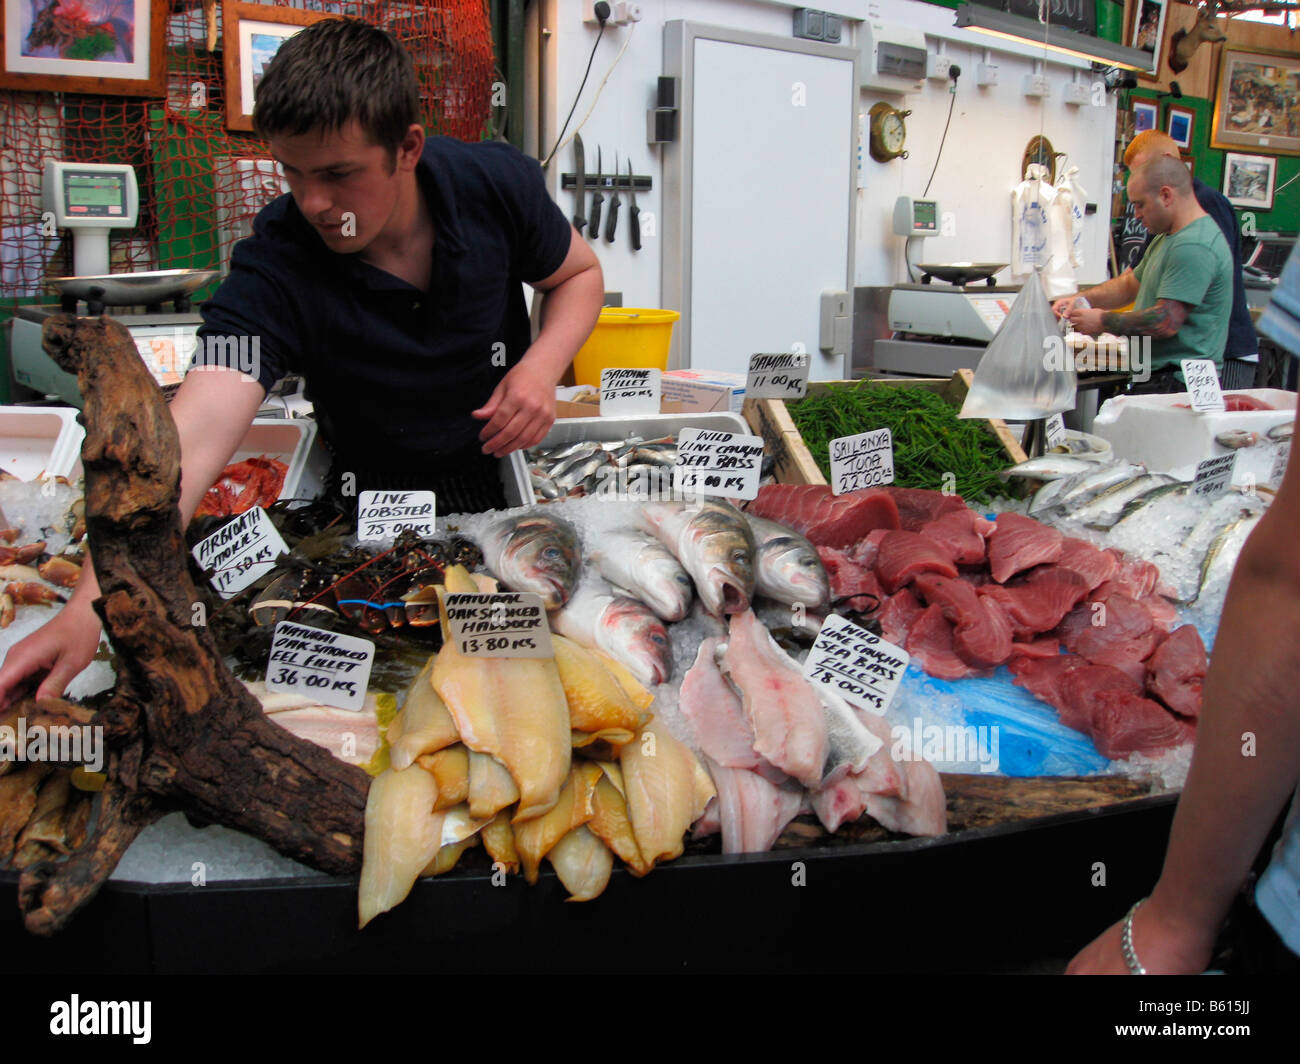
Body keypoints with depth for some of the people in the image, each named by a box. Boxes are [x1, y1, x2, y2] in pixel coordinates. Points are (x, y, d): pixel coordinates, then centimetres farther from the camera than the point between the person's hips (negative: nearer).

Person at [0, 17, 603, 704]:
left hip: (512, 463, 2)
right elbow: (191, 438, -37)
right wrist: (90, 607, -49)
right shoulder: (274, 269, -26)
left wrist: (542, 365, -18)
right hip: (377, 498, -2)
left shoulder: (496, 185, -17)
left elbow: (579, 272, 3)